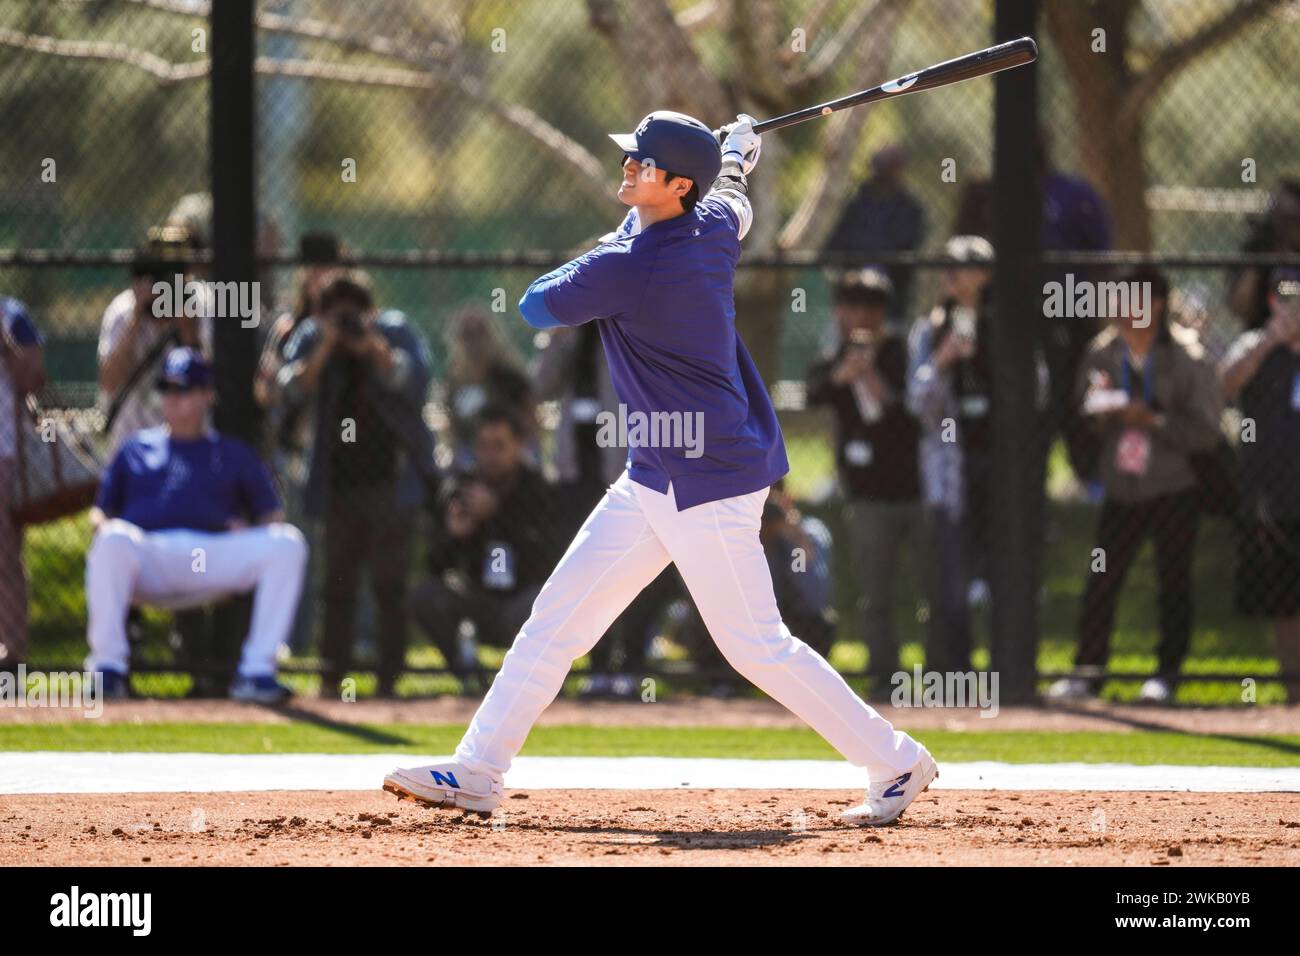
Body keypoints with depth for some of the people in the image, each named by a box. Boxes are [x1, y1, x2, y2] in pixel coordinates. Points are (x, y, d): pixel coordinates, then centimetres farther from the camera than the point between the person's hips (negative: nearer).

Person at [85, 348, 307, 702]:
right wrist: (104, 526, -3)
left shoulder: (233, 453, 26)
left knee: (287, 544, -26)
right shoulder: (135, 449, 28)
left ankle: (257, 670, -27)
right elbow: (100, 512, 23)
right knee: (114, 540, -38)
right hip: (148, 559, -1)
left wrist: (247, 532, -2)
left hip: (213, 557, 1)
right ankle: (108, 665, -32)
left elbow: (273, 517, 22)